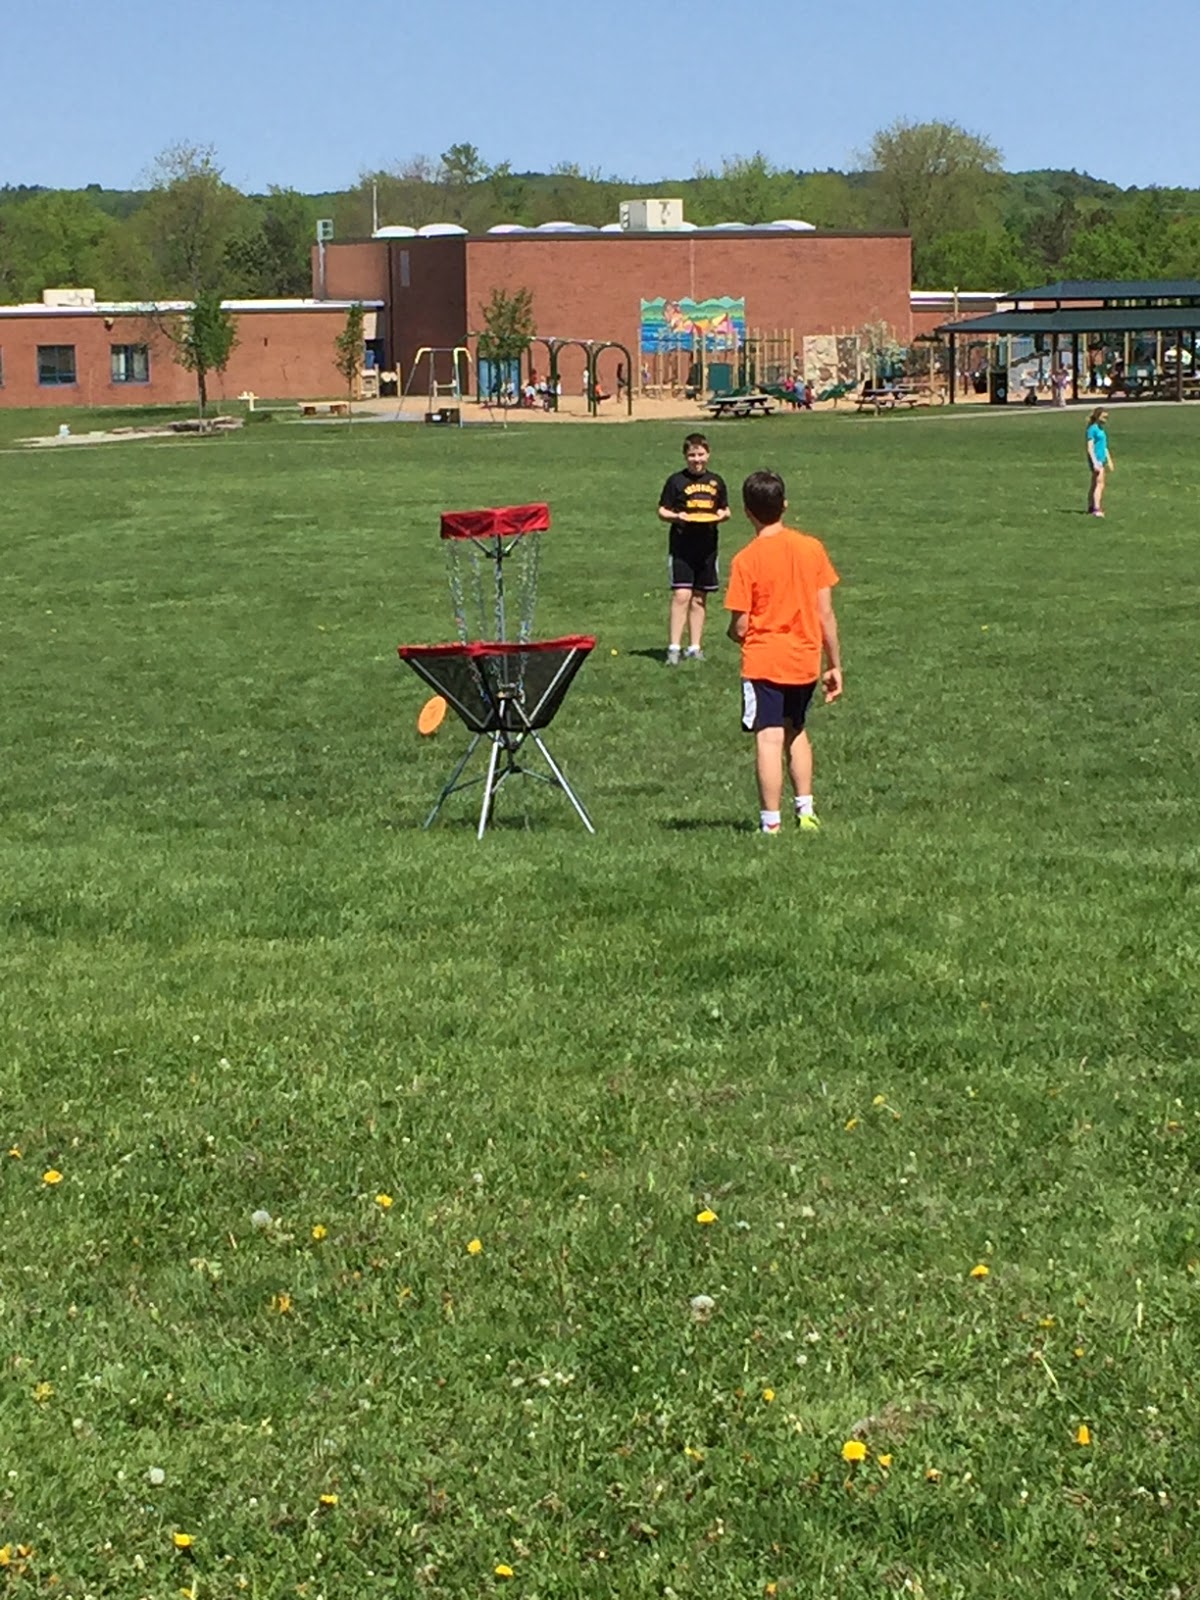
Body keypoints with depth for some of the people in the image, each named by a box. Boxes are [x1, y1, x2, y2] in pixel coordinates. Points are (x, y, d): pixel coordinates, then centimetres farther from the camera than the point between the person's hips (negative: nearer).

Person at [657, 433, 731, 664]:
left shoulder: (716, 482, 10)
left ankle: (695, 647, 16)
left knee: (699, 598, 9)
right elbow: (662, 511, 1)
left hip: (707, 548, 4)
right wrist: (677, 516, -19)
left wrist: (721, 516, -4)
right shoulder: (677, 481, -1)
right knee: (681, 595, -12)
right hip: (681, 547, -4)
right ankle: (674, 647, -10)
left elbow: (725, 511, 18)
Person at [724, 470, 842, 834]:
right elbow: (825, 614, 1)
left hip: (763, 663, -4)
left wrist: (734, 633, 13)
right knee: (796, 730, 23)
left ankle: (771, 825, -6)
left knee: (769, 740, -4)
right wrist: (835, 665, 9)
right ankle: (805, 811, 21)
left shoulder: (745, 560, -11)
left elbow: (739, 628, -10)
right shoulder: (812, 548, -1)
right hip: (806, 661, 4)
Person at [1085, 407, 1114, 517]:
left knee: (1095, 485, 13)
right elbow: (1090, 448, -15)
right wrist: (1095, 462, -21)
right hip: (1096, 459, -9)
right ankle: (1096, 509, -23)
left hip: (1102, 459, 9)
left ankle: (1091, 509, 18)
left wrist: (1109, 461, 23)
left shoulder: (1102, 429, 17)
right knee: (1100, 484, -17)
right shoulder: (1092, 429, -11)